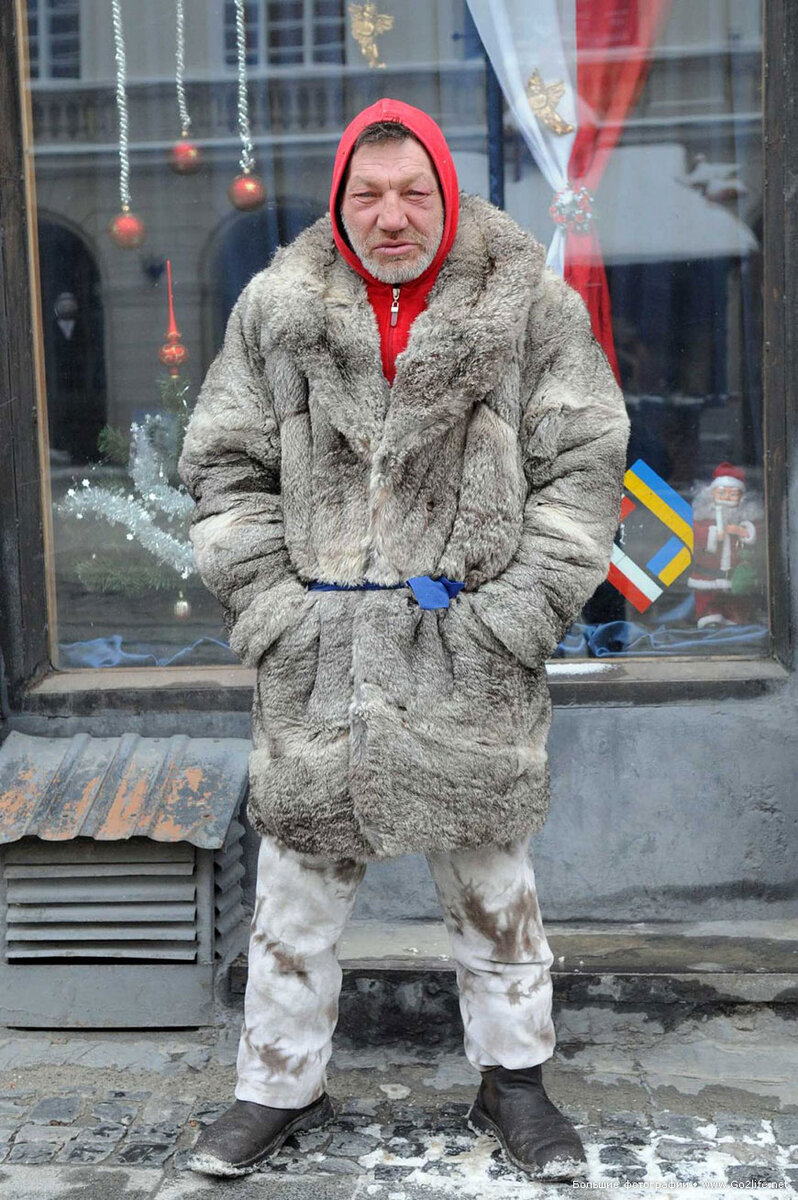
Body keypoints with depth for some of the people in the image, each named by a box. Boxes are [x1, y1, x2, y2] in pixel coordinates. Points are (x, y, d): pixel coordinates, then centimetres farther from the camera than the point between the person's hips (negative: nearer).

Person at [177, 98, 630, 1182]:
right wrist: (267, 603, -2)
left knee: (488, 868, 13)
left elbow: (581, 464, 1)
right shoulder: (277, 307, 3)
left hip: (471, 647, -1)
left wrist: (516, 609, -7)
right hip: (317, 645, 1)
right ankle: (280, 1084, 28)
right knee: (301, 869, 9)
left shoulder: (529, 304, 0)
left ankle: (513, 1079, 32)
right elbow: (227, 466, 8)